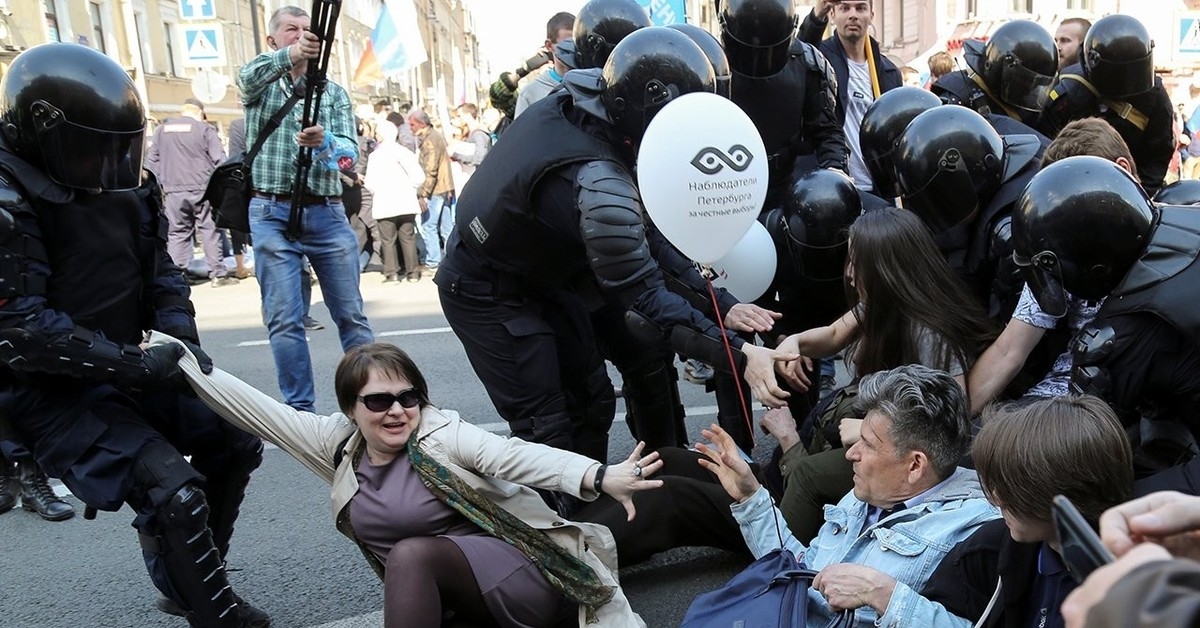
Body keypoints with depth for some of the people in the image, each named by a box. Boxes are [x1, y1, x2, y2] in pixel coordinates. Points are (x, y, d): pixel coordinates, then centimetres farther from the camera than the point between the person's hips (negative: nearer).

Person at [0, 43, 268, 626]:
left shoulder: (121, 188, 3)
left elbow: (160, 272, 12)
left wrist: (181, 339, -6)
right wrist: (135, 363, -26)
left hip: (125, 369, 8)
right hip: (52, 392, -8)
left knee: (234, 442, 10)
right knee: (173, 489, -23)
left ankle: (190, 579, 27)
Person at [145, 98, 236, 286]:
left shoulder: (161, 129, 12)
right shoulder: (204, 129, 0)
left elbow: (151, 160, 13)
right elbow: (220, 159, -4)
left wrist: (159, 185, 17)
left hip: (174, 191, 3)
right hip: (202, 190, -3)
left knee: (177, 233, 7)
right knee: (210, 230, 1)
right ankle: (218, 274, 1)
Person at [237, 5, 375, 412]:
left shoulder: (334, 92, 13)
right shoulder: (261, 85, 9)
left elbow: (351, 149, -1)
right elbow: (248, 76, -17)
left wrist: (324, 141, -25)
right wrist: (289, 56, -38)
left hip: (327, 212, 1)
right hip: (273, 213, -1)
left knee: (351, 314, 4)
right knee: (285, 320, -2)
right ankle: (300, 410, 7)